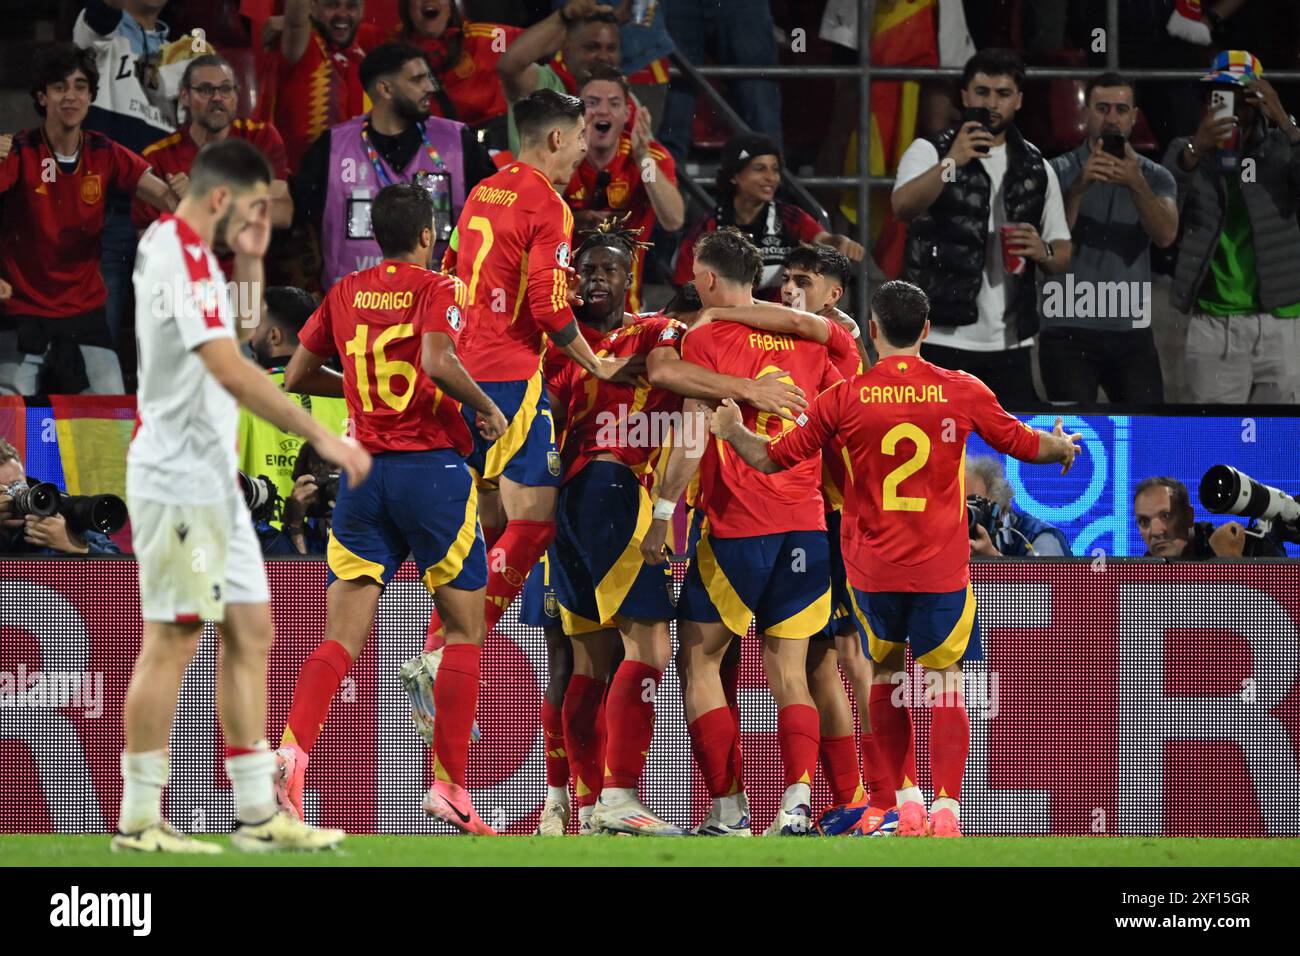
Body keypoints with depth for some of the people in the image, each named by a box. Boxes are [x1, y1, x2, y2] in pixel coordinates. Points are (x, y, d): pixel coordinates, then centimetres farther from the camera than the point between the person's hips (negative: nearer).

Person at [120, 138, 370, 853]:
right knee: (172, 639, -6)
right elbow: (231, 372, -26)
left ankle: (256, 813, 9)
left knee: (250, 633, 8)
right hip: (177, 475, -10)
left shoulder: (190, 253, 13)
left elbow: (233, 343, 27)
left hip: (213, 478, 10)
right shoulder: (179, 257, -18)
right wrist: (319, 435, -26)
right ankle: (139, 820, -2)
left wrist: (249, 265, 12)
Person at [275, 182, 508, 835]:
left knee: (342, 636, 1)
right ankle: (448, 786, 3)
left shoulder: (345, 294, 11)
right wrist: (487, 411, -8)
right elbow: (438, 363, -22)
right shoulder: (438, 290, -5)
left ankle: (291, 748, -23)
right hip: (433, 468, -4)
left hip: (364, 474, 4)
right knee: (464, 628, 7)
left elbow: (296, 376, 17)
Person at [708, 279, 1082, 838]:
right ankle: (945, 808, -11)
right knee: (945, 683, 2)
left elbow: (774, 459, -1)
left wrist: (730, 431, 14)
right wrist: (1064, 447, 33)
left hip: (872, 566, 1)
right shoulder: (963, 393, -3)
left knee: (886, 678, 17)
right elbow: (1024, 444, 12)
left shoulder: (844, 399, -5)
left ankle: (906, 802, 12)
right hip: (942, 567, -1)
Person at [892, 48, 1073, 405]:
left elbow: (1062, 253, 16)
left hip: (1010, 345, 4)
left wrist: (1042, 252, -8)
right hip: (941, 338, -4)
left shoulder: (1036, 169, 12)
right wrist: (950, 162, -37)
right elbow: (903, 207, -21)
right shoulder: (930, 152, 0)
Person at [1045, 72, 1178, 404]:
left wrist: (1137, 186, -28)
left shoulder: (1154, 177, 8)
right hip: (1069, 330, -2)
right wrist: (1079, 187, -27)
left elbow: (1166, 236, -11)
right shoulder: (1060, 172, 2)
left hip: (1131, 331, 2)